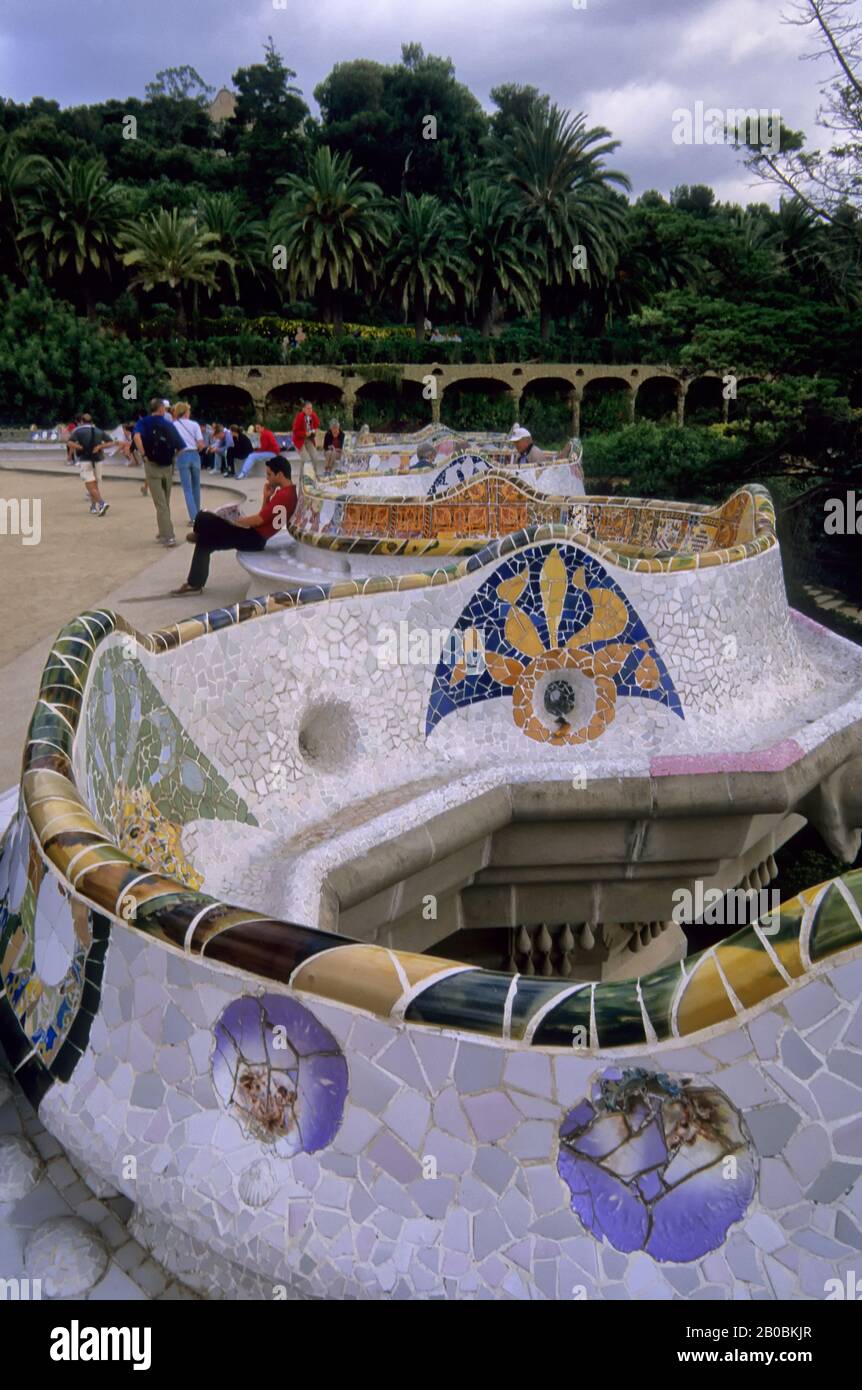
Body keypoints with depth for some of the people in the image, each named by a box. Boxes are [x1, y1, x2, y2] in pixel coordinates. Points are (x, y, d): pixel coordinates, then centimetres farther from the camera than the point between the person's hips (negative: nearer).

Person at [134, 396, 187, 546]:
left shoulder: (144, 422, -2)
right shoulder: (169, 425, 4)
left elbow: (137, 436, -24)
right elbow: (181, 447, 0)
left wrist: (143, 455, -16)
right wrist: (172, 456, 12)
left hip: (152, 466, -2)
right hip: (168, 467, 2)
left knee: (160, 504, -1)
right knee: (165, 502, 17)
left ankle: (167, 536, -6)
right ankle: (165, 532, 25)